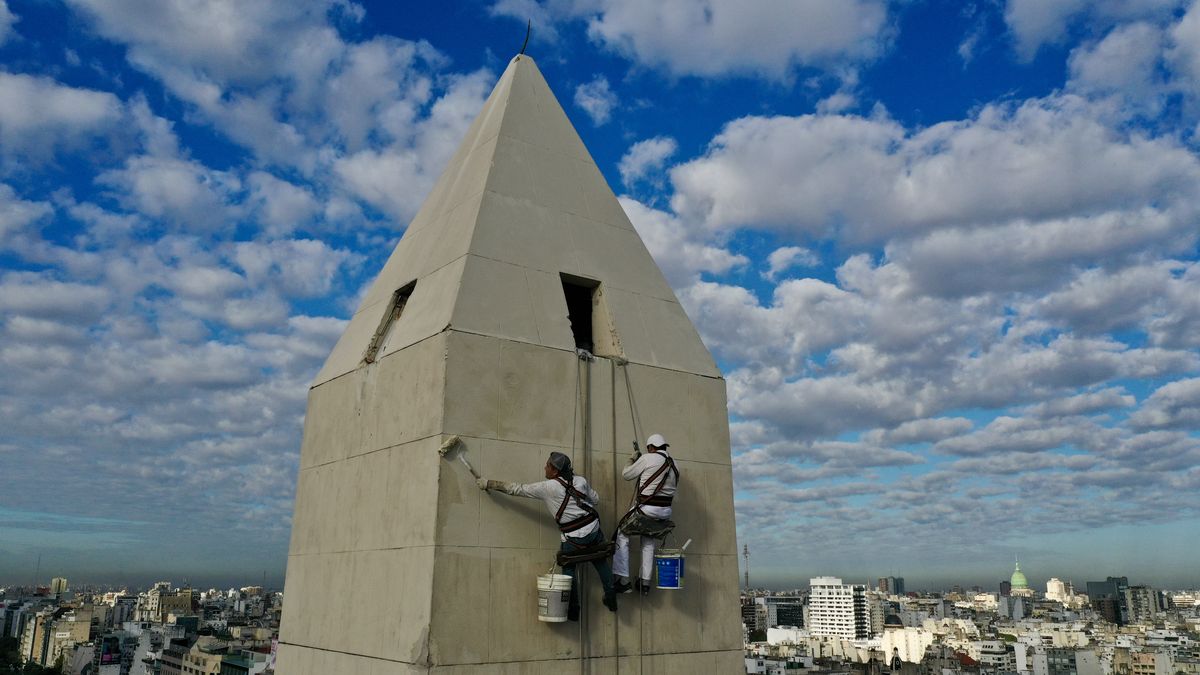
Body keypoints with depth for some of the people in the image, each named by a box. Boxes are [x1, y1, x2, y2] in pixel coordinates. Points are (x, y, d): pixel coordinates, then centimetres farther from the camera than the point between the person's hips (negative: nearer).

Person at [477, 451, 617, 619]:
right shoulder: (580, 481, 3)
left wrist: (488, 484, 7)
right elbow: (596, 499, 12)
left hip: (573, 536, -4)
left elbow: (516, 489, -1)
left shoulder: (547, 487, -7)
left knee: (568, 568, 15)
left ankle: (573, 610, 18)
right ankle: (611, 599, 25)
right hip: (593, 528, 4)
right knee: (601, 562, 20)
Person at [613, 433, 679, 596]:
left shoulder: (648, 459, -11)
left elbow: (626, 475, -3)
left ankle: (623, 580, 5)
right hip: (665, 512, 6)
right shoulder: (674, 465, 9)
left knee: (622, 535, 10)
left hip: (645, 509, -6)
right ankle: (645, 582, 20)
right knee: (649, 544, 22)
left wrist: (632, 461, 15)